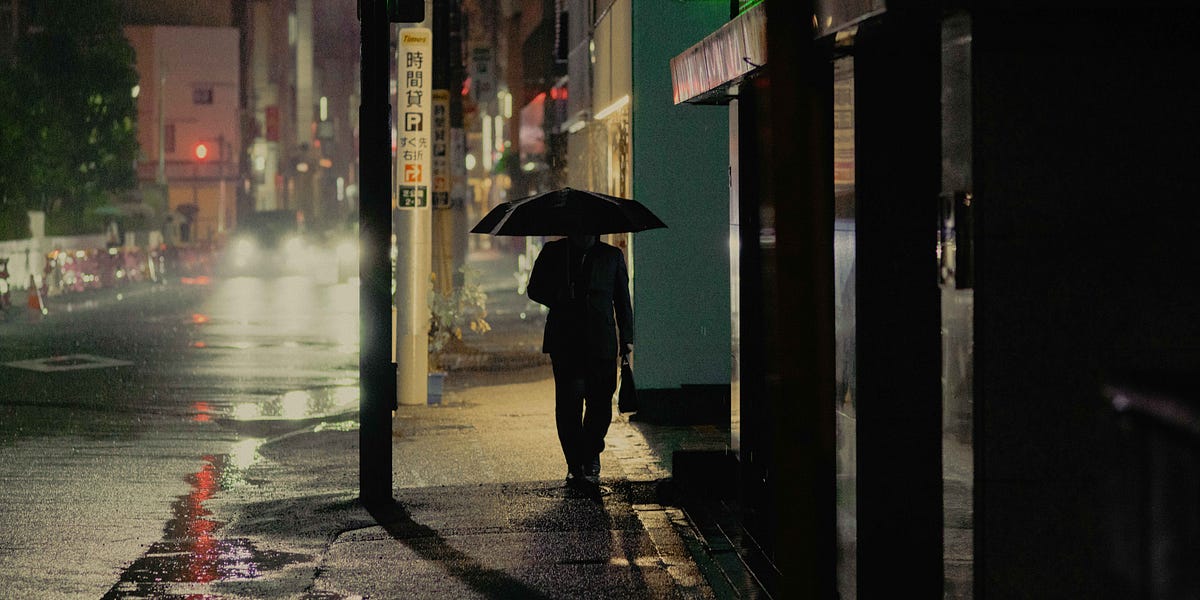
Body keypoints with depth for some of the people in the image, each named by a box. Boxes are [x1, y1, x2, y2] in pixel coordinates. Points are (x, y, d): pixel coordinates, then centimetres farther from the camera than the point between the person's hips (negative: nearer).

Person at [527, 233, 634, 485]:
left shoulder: (612, 256, 12)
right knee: (568, 401, -8)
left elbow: (622, 299, 15)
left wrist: (626, 338, 10)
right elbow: (534, 289, 11)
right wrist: (558, 299, -9)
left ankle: (591, 456, 23)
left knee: (600, 402, 1)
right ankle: (575, 465, -2)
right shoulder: (553, 253, 9)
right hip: (564, 342, -1)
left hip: (601, 343, 1)